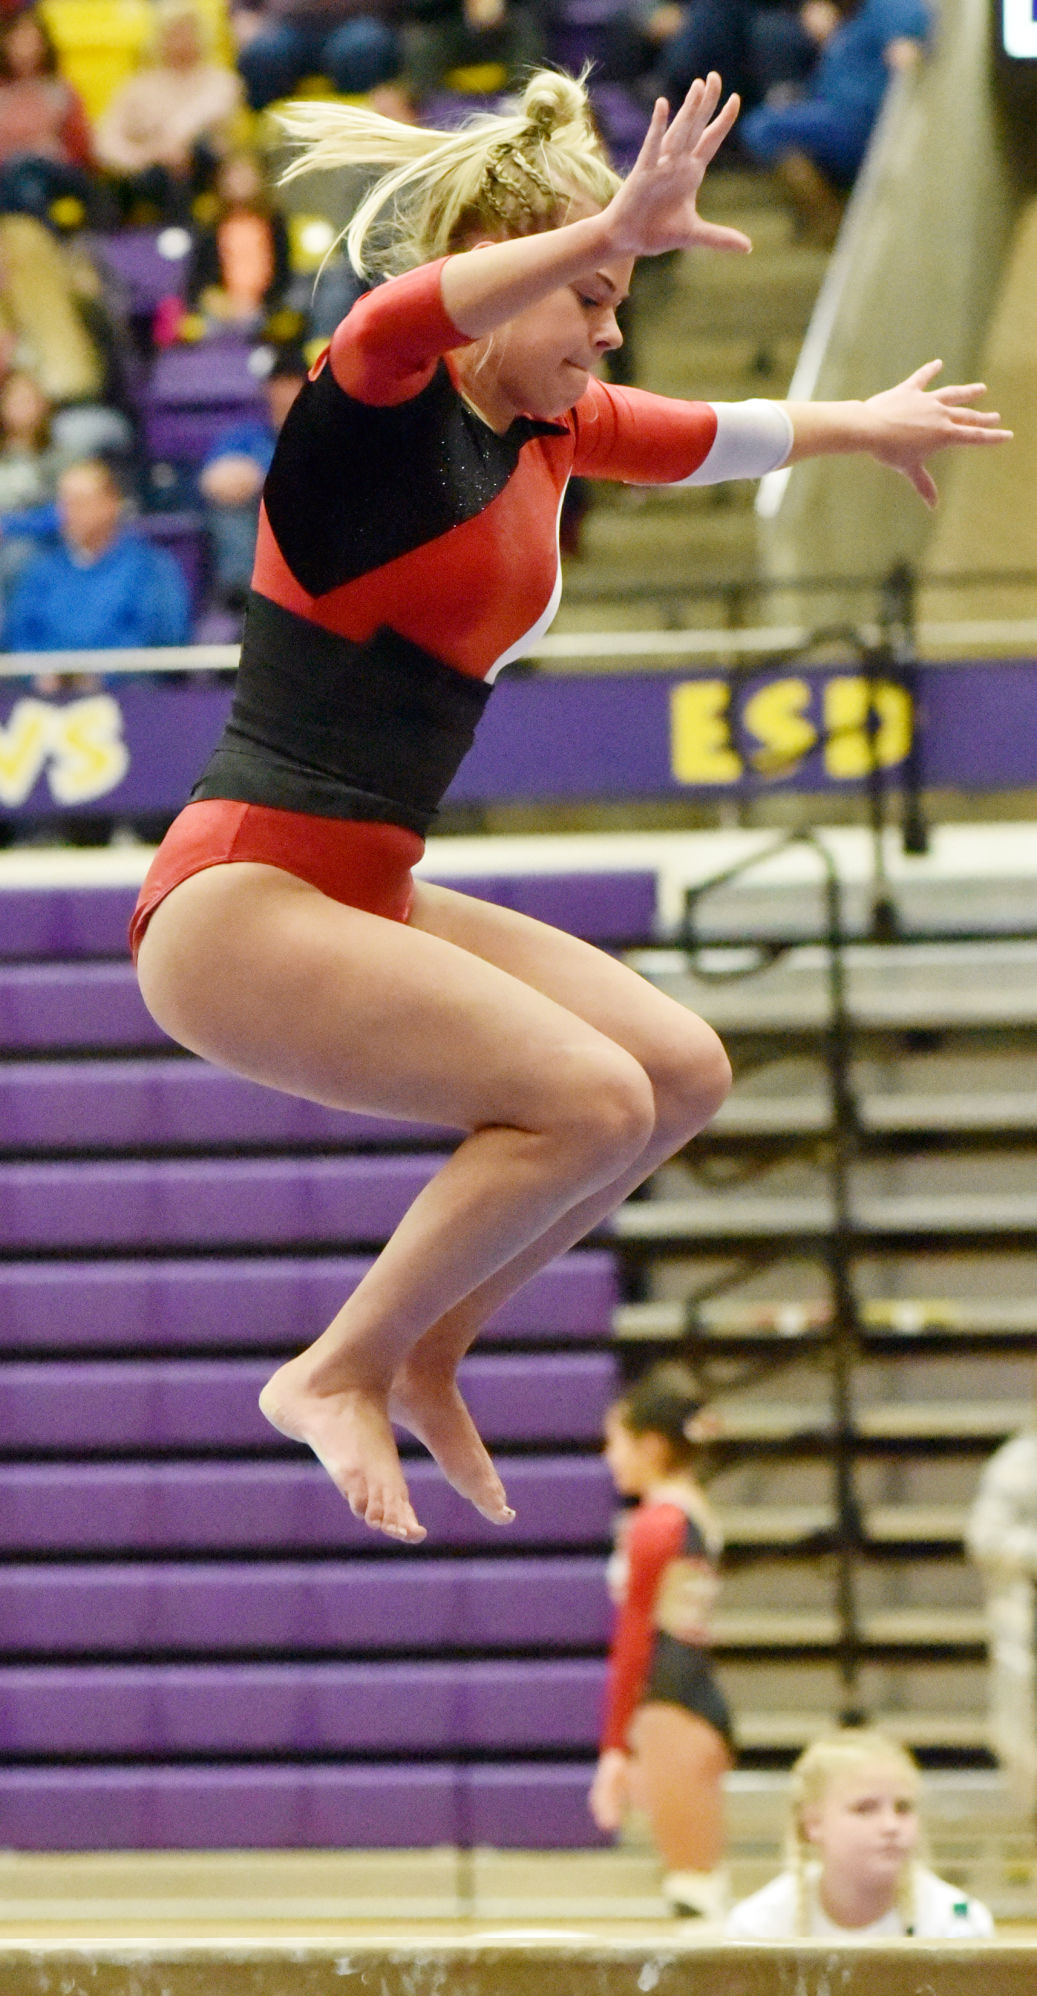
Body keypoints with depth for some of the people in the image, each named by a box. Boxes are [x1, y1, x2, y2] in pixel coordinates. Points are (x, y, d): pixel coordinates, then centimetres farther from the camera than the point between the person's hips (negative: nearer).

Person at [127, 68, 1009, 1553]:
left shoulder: (554, 427, 15)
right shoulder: (380, 407, -11)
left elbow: (715, 438, 37)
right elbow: (401, 322, -37)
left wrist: (863, 426, 53)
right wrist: (612, 230, -50)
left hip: (373, 901, 10)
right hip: (241, 902, -9)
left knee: (684, 1075, 9)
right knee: (591, 1099, -21)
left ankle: (429, 1353, 19)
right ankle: (338, 1375, -7)